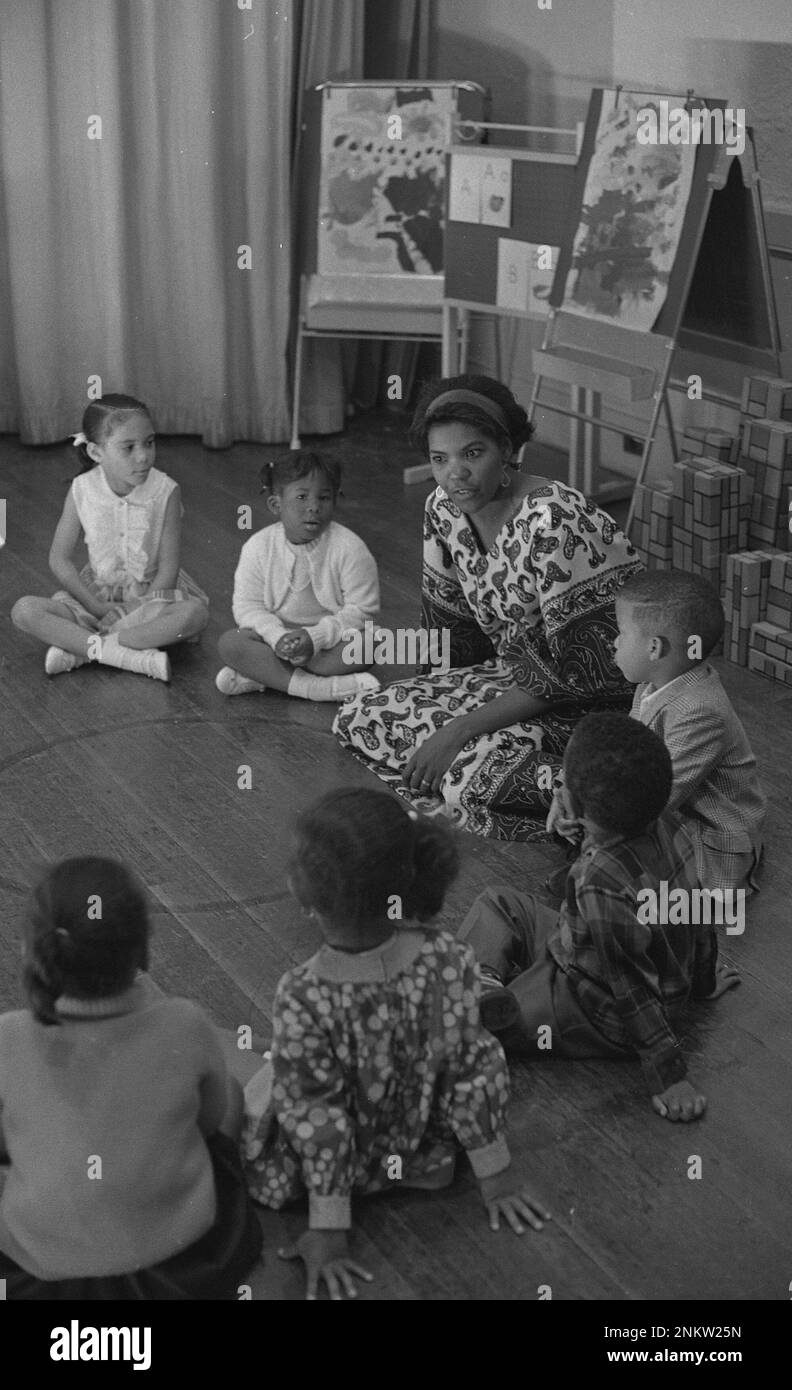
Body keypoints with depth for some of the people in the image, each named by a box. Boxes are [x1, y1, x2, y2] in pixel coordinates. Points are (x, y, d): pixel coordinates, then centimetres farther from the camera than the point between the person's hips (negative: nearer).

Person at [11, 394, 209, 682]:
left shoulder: (165, 492, -16)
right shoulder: (82, 491, -11)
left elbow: (167, 567, -13)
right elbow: (59, 560, -5)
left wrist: (140, 611, -20)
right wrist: (99, 610, -12)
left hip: (152, 593, -1)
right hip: (96, 592, 2)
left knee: (194, 613, -34)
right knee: (24, 611, -22)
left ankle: (78, 646, -28)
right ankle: (139, 656, -30)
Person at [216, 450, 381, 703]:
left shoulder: (349, 549, -13)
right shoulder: (258, 547, -6)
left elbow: (361, 609, -13)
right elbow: (248, 606, -5)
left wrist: (315, 636, -25)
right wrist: (278, 636, -25)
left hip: (330, 640, -1)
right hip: (276, 635, 2)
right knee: (229, 643, -24)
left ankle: (261, 675, -27)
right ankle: (315, 687, -34)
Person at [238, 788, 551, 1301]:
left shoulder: (302, 1001, -35)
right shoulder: (451, 963, -26)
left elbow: (317, 1123, -24)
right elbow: (474, 1074, -13)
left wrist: (328, 1231, -11)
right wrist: (497, 1176, 1)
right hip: (422, 1155, 3)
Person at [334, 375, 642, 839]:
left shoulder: (553, 525, -27)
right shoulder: (443, 510, -3)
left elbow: (574, 670, -26)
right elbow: (451, 629, 11)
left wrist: (460, 729, -24)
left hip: (595, 696, -9)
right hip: (515, 672, 9)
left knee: (472, 782, -31)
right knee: (359, 721, 0)